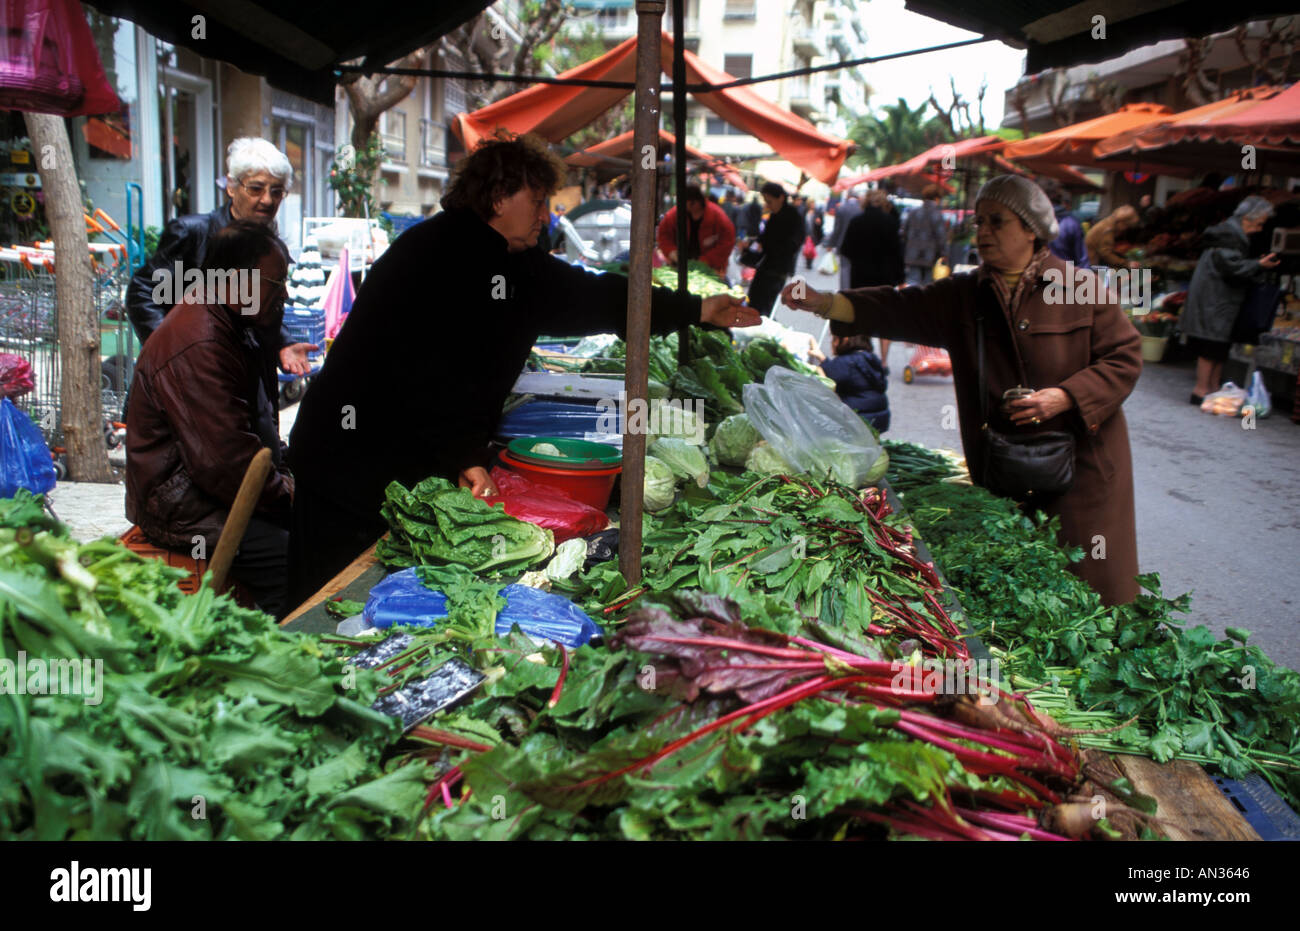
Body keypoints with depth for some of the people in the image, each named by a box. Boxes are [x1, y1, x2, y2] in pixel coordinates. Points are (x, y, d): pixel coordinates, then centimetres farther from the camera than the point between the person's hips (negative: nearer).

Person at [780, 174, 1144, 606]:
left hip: (1081, 462, -3)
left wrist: (1065, 396, -16)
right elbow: (900, 308, -2)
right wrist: (824, 303, -16)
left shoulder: (1083, 289, -2)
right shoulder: (962, 296, 8)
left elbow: (1125, 357, -2)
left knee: (1089, 584, 2)